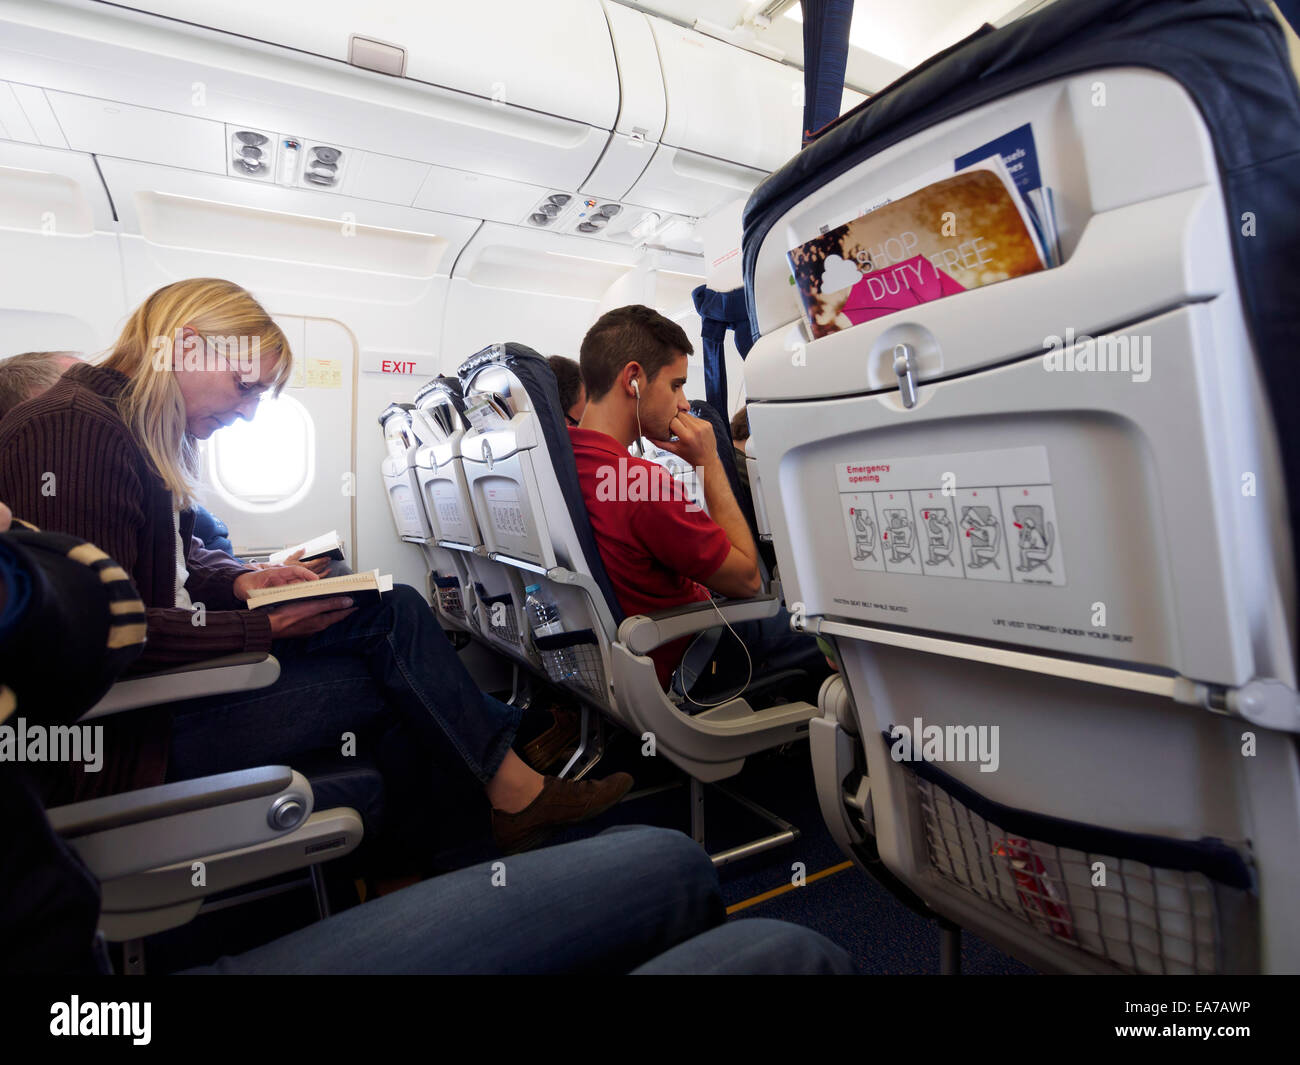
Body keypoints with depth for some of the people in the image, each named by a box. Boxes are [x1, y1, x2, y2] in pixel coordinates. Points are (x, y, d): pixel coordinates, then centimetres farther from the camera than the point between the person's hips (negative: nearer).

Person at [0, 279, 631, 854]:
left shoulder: (139, 433, 13)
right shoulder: (75, 433, -20)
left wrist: (241, 582, -1)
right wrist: (269, 628, -22)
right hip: (126, 731, -9)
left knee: (394, 610, -5)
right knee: (392, 674, -12)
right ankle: (516, 793, 8)